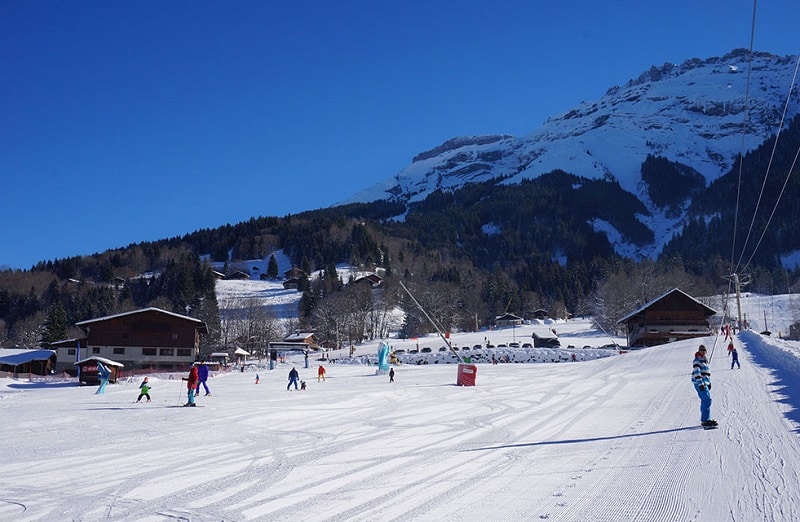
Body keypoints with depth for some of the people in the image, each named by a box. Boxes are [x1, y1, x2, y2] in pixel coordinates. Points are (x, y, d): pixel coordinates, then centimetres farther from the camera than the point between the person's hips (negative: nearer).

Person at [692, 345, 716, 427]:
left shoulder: (705, 360, 18)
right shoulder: (697, 361, -12)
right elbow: (696, 373, -19)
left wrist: (709, 382, 24)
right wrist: (700, 384, -25)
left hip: (705, 383, 10)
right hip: (699, 384, -10)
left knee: (705, 401, 13)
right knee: (707, 400, -15)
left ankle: (704, 419, 20)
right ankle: (705, 420, -18)